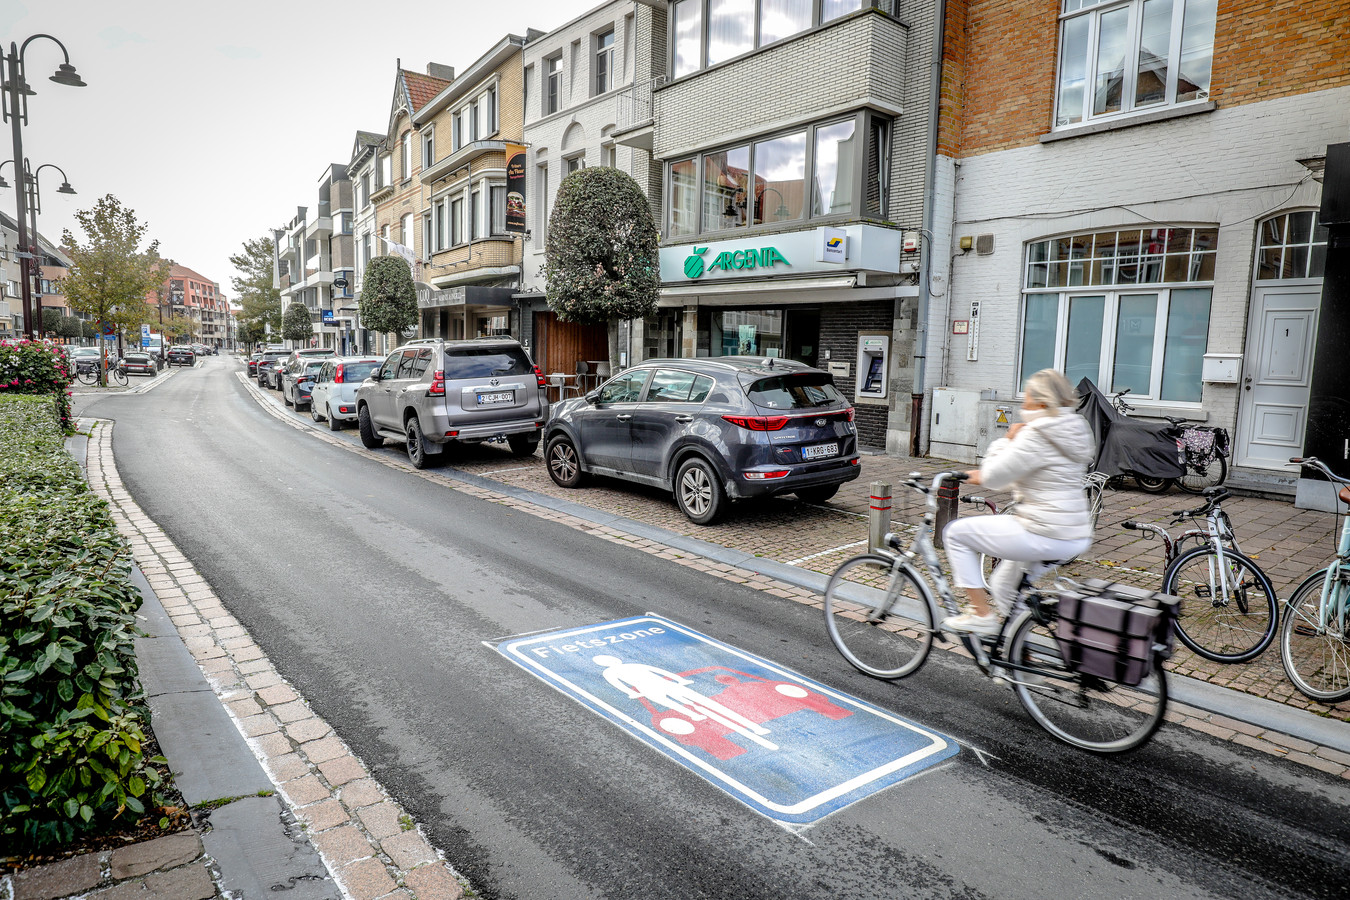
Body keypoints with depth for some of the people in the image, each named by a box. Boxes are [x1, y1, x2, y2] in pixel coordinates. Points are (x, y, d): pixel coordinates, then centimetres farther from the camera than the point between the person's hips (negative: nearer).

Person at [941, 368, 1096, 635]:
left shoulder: (1036, 435, -17)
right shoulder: (1075, 431, 13)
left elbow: (993, 478, -13)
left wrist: (1007, 440, -1)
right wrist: (985, 475, 16)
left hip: (1044, 536, -10)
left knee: (957, 533, 1)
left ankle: (982, 615, 1)